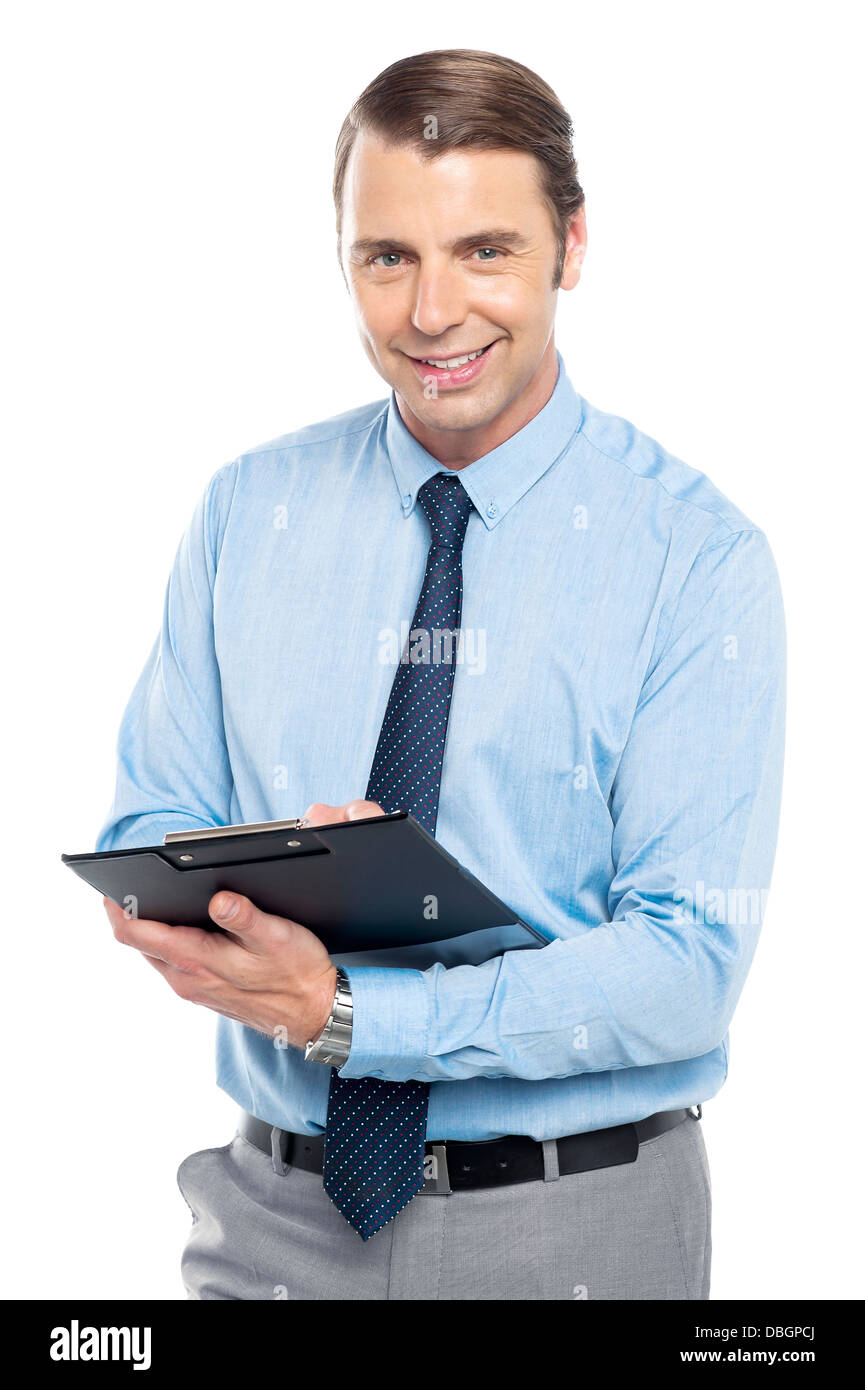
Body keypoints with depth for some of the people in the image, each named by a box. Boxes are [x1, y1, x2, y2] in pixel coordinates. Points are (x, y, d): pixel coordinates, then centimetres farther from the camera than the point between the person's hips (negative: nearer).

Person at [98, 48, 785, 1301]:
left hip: (578, 1228, -2)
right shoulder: (246, 514, 0)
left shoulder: (699, 554, -12)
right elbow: (148, 830, 2)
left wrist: (345, 1011, -27)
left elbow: (689, 964, -17)